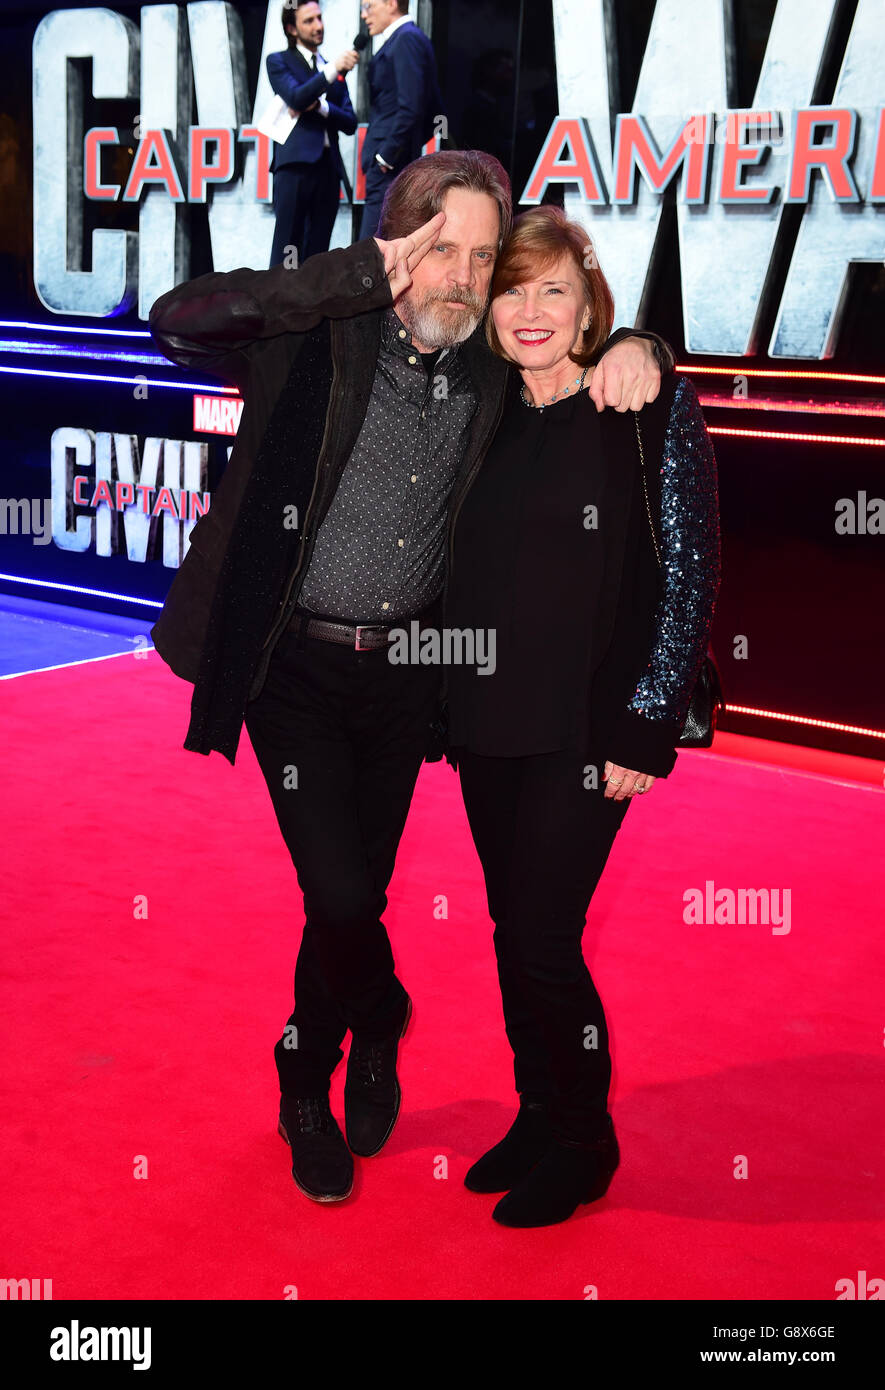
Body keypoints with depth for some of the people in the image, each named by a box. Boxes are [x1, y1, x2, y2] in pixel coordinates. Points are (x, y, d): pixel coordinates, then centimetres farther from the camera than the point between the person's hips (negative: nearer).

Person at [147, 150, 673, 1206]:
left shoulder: (494, 367, 0)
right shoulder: (318, 342, -12)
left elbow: (582, 329, 15)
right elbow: (179, 320, -26)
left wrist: (637, 347, -10)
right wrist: (358, 276, -28)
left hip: (405, 669, 4)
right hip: (297, 666, -3)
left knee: (356, 899, 12)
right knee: (340, 897, -10)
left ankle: (306, 1087, 38)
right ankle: (380, 1023, 25)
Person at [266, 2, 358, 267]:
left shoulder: (333, 68, 21)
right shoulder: (279, 61, 8)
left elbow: (350, 123, 13)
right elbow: (297, 97, -11)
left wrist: (320, 106, -4)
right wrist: (333, 69, -20)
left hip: (328, 167, 5)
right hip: (295, 164, -5)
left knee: (317, 251, 4)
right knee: (287, 249, -9)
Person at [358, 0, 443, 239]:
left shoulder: (406, 38, -9)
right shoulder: (411, 38, 21)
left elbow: (411, 108, -19)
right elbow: (434, 110, 24)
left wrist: (386, 155, -18)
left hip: (389, 167, -10)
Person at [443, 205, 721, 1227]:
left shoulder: (652, 409, -6)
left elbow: (689, 575, -7)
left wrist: (643, 729, -11)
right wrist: (450, 702, 10)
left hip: (588, 725, -5)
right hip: (486, 720, 5)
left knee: (540, 938, -5)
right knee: (513, 931, 12)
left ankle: (583, 1144, 17)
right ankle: (538, 1116, 31)